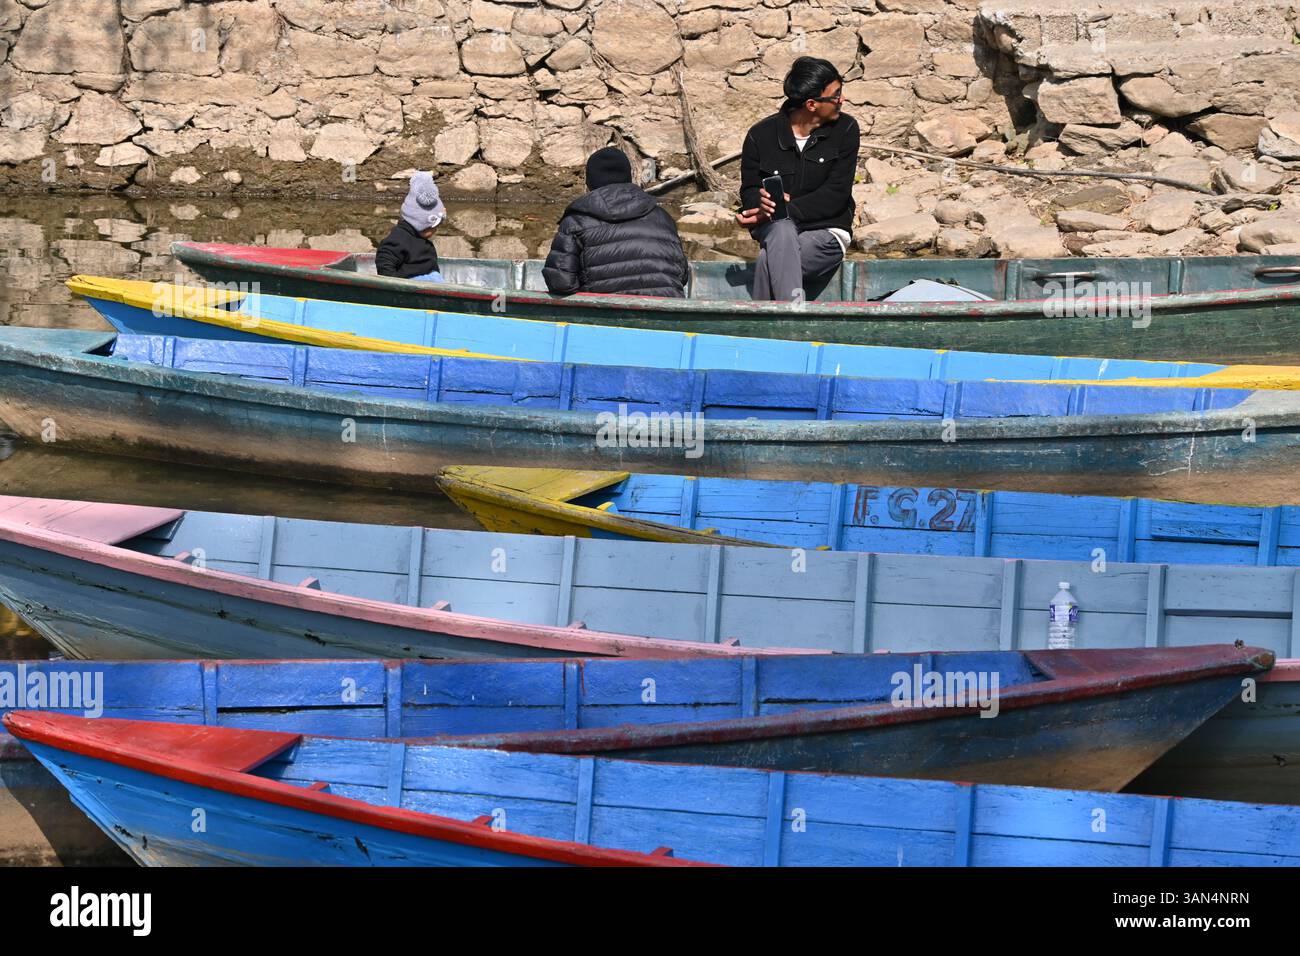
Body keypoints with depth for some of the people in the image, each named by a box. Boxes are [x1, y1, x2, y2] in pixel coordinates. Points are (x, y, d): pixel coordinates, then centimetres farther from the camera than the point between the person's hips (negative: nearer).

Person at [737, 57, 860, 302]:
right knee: (781, 229, -38)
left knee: (770, 261, -33)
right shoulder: (761, 135, 1)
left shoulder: (845, 130, -1)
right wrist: (763, 203, -19)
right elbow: (749, 190, 7)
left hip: (827, 233, -1)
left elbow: (835, 195, -8)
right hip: (777, 229, 1)